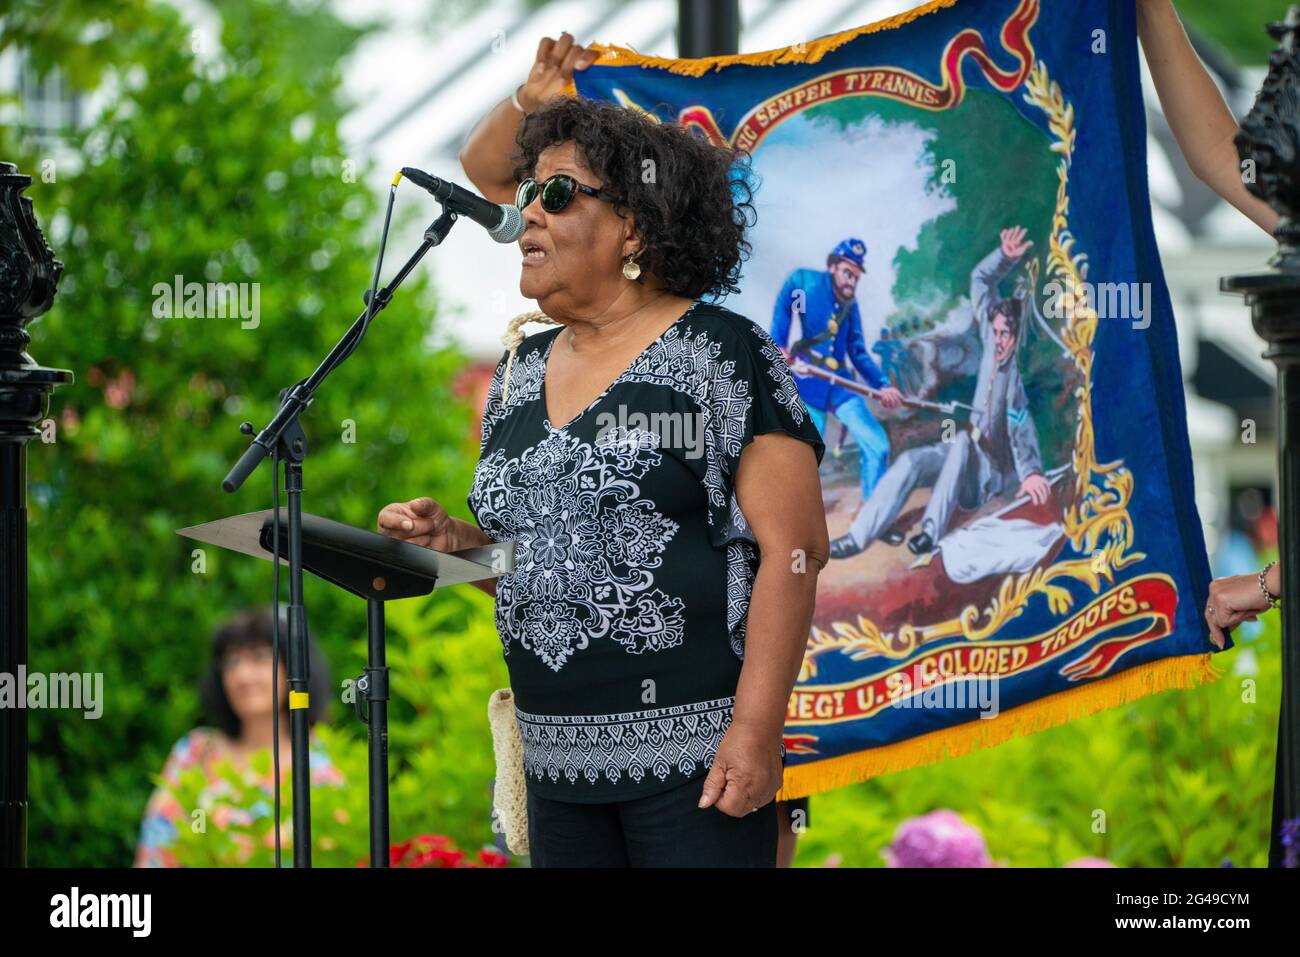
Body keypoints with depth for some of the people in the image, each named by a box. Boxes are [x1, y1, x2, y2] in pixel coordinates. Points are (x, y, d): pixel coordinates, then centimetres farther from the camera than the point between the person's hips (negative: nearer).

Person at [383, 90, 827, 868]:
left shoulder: (720, 355, -6)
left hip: (691, 758, -7)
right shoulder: (521, 373, 14)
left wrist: (756, 729, -20)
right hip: (559, 764, 7)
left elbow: (793, 547, -12)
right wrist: (456, 540, 1)